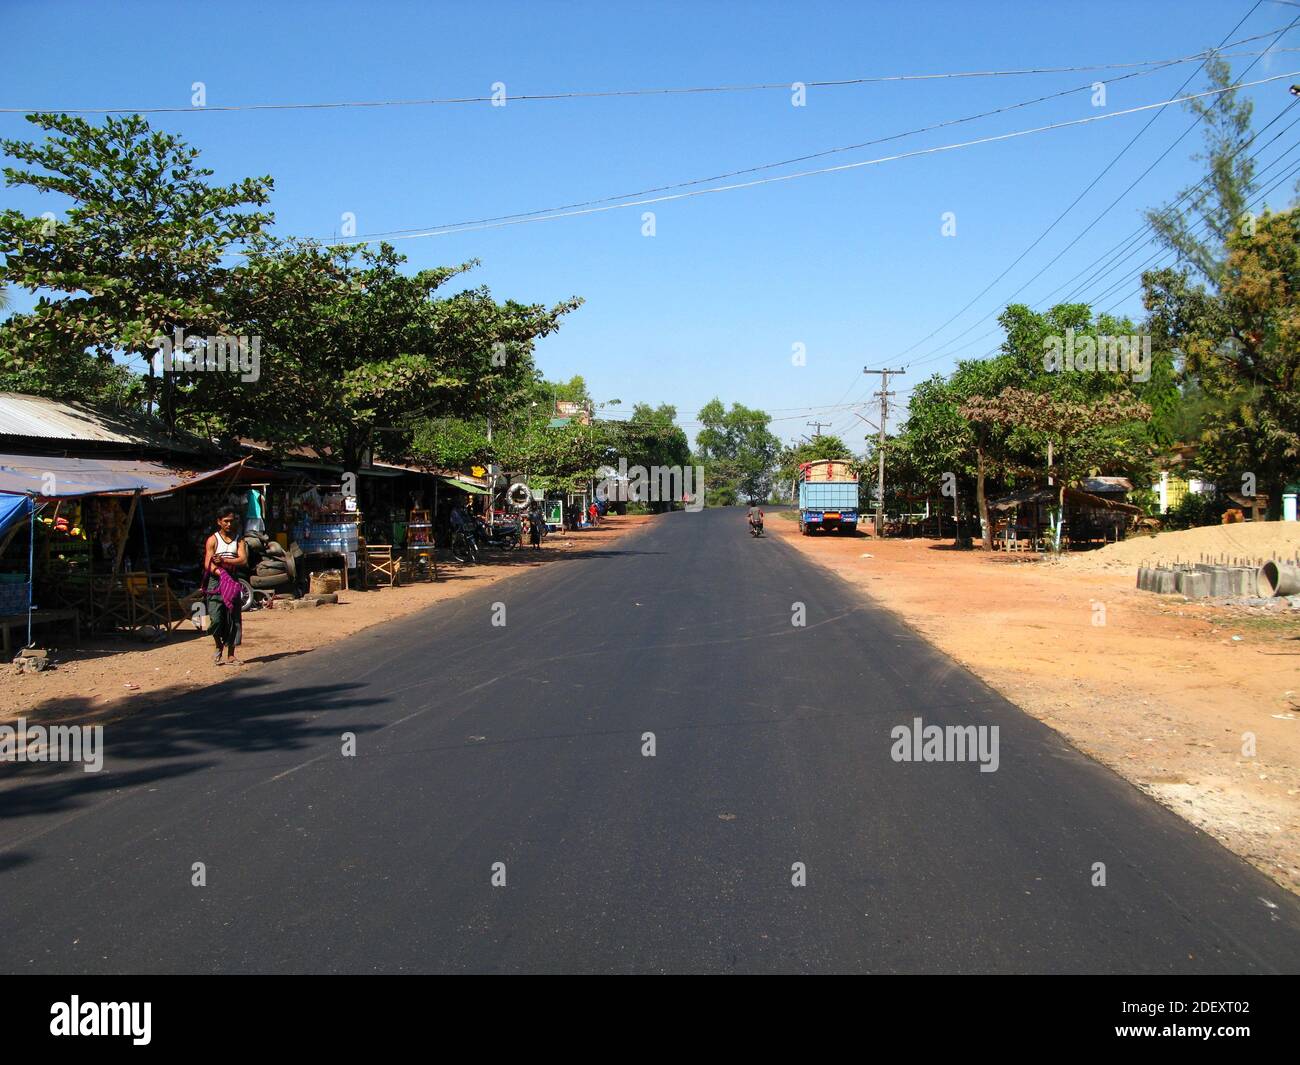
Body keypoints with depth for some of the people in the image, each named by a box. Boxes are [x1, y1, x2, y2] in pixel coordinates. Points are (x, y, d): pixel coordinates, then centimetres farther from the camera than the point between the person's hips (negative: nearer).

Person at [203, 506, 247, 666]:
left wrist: (223, 560, -16)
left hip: (233, 582, 3)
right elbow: (208, 565, -8)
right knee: (216, 619, -11)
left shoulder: (239, 539, 10)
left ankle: (231, 654, 9)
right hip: (215, 582, -3)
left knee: (233, 619, 1)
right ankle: (219, 646, 15)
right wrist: (224, 575, -21)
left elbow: (243, 560, -5)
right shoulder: (213, 540, 1)